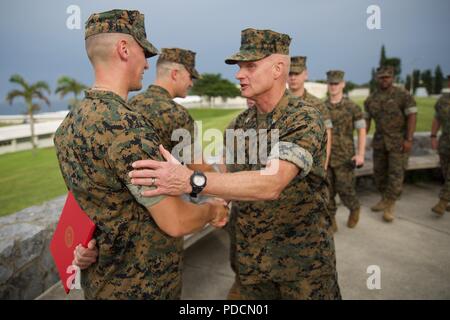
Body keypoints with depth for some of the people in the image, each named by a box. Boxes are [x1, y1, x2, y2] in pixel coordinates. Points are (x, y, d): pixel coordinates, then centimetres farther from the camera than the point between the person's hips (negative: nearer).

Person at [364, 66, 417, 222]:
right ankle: (385, 199, 28)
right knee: (379, 172, 10)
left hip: (399, 141, -5)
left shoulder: (403, 95, -9)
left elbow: (412, 116, -12)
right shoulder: (371, 99, 4)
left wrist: (409, 139, -18)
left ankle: (390, 206, 4)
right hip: (380, 140, 5)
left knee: (396, 173, -5)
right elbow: (366, 120, 9)